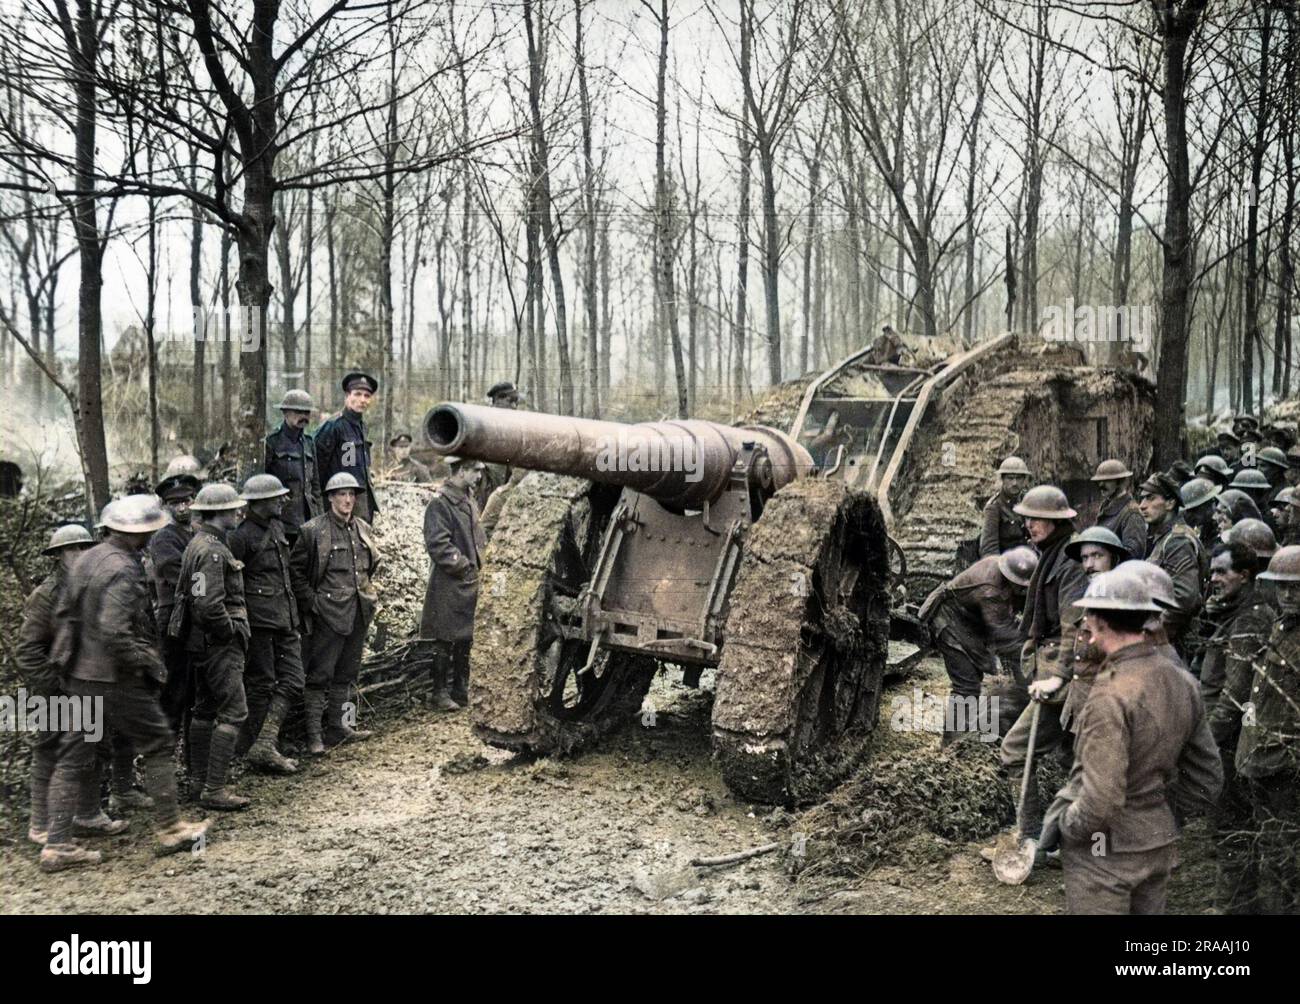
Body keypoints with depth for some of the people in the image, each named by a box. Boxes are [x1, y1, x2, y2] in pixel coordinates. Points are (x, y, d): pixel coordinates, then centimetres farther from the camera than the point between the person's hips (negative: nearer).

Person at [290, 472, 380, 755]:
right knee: (320, 674, -3)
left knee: (347, 672, 14)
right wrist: (311, 601, -10)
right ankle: (313, 735, 3)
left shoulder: (363, 529, 11)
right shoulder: (313, 530, -8)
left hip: (358, 612, 6)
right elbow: (295, 569, -5)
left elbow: (373, 564, 25)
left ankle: (338, 728, 24)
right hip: (328, 612, -6)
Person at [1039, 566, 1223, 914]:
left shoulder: (1110, 695, -26)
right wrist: (1161, 811, 15)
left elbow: (1100, 804, -28)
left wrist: (1064, 824, -10)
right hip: (1160, 844, 7)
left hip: (1105, 850, -7)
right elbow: (1207, 780, 8)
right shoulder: (1182, 681, -2)